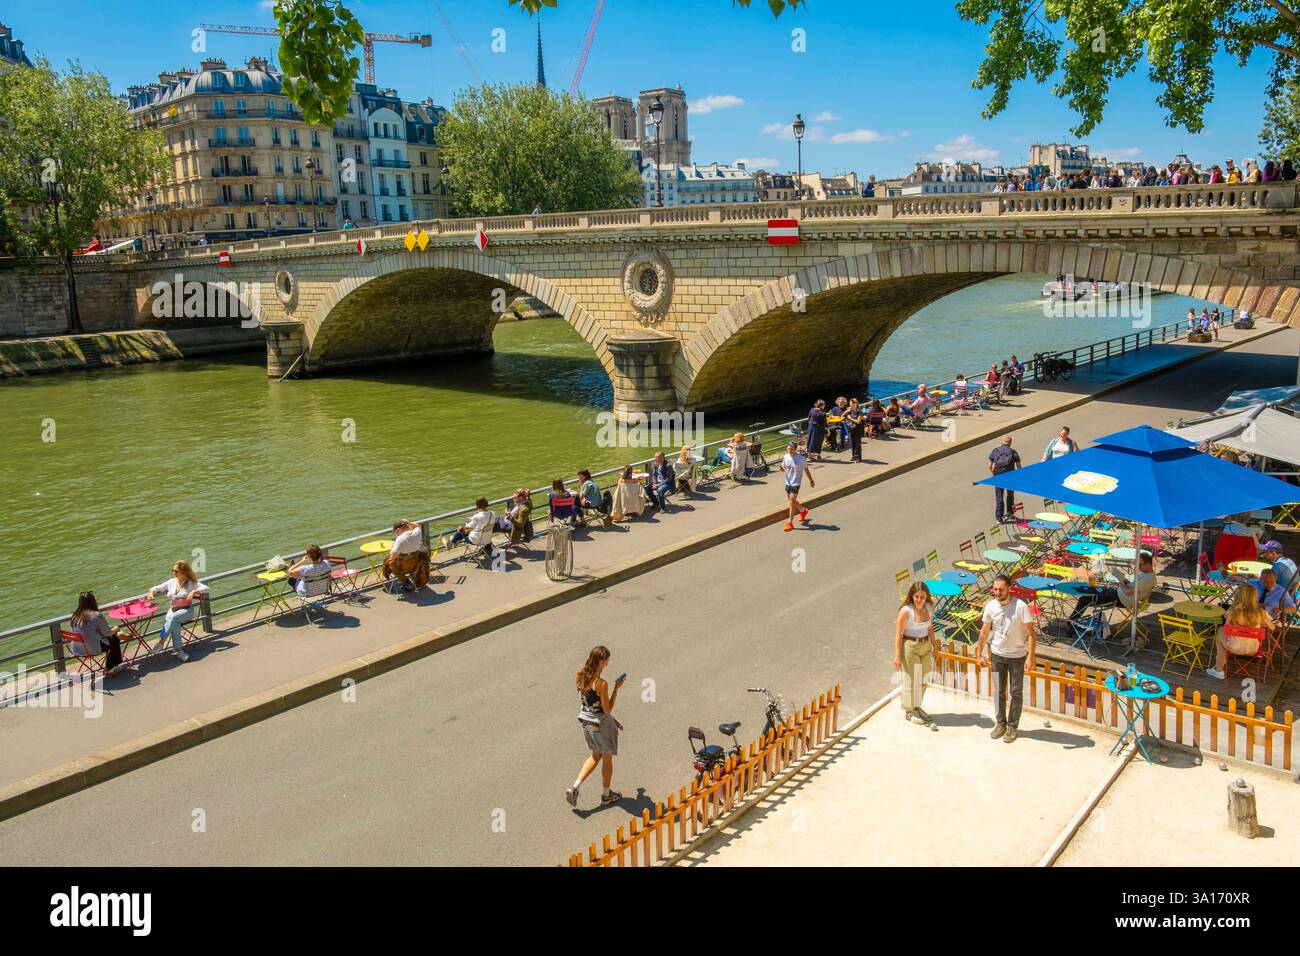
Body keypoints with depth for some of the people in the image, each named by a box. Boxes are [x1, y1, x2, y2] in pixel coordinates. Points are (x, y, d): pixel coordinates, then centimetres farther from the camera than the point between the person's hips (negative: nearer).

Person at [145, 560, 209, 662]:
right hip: (172, 610, 3)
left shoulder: (191, 583, 3)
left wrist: (194, 591, -24)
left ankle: (160, 641, -37)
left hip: (187, 610, -3)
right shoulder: (171, 582, 16)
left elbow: (205, 588, -9)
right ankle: (179, 650, -40)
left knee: (173, 617, -37)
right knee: (174, 623, -33)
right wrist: (151, 592, 0)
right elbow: (157, 588, 22)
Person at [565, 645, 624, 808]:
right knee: (607, 759, 17)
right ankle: (606, 795, 33)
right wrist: (616, 688, -17)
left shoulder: (581, 675, -7)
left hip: (586, 721, 7)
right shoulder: (601, 684, -29)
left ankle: (575, 787, 15)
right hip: (601, 724, -7)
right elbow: (608, 710, -20)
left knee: (596, 756, 26)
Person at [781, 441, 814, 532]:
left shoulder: (801, 459, -12)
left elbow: (806, 470, 0)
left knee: (792, 501, -12)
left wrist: (811, 481, 8)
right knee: (791, 501, 17)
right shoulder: (786, 457, -1)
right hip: (788, 482, 6)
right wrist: (784, 468, -10)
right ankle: (803, 510, 45)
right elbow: (783, 466, 16)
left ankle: (790, 523, -6)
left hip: (796, 483, -6)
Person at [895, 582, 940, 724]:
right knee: (911, 680, 4)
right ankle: (909, 711, 20)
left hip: (926, 646, 6)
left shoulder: (929, 607, -1)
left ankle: (916, 706, 34)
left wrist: (935, 646, 17)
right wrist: (897, 655, -16)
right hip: (910, 647, -6)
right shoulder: (906, 611, -18)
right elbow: (898, 634, -15)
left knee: (922, 680, 15)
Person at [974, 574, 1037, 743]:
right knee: (998, 691, 11)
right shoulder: (991, 606, -8)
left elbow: (1031, 634, -16)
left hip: (1017, 656, -3)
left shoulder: (1021, 607, -20)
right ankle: (1000, 724, 25)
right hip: (997, 654, 3)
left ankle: (1013, 726, 19)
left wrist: (1030, 656, -22)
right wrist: (979, 653, 7)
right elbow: (984, 631, 5)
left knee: (1016, 692, 7)